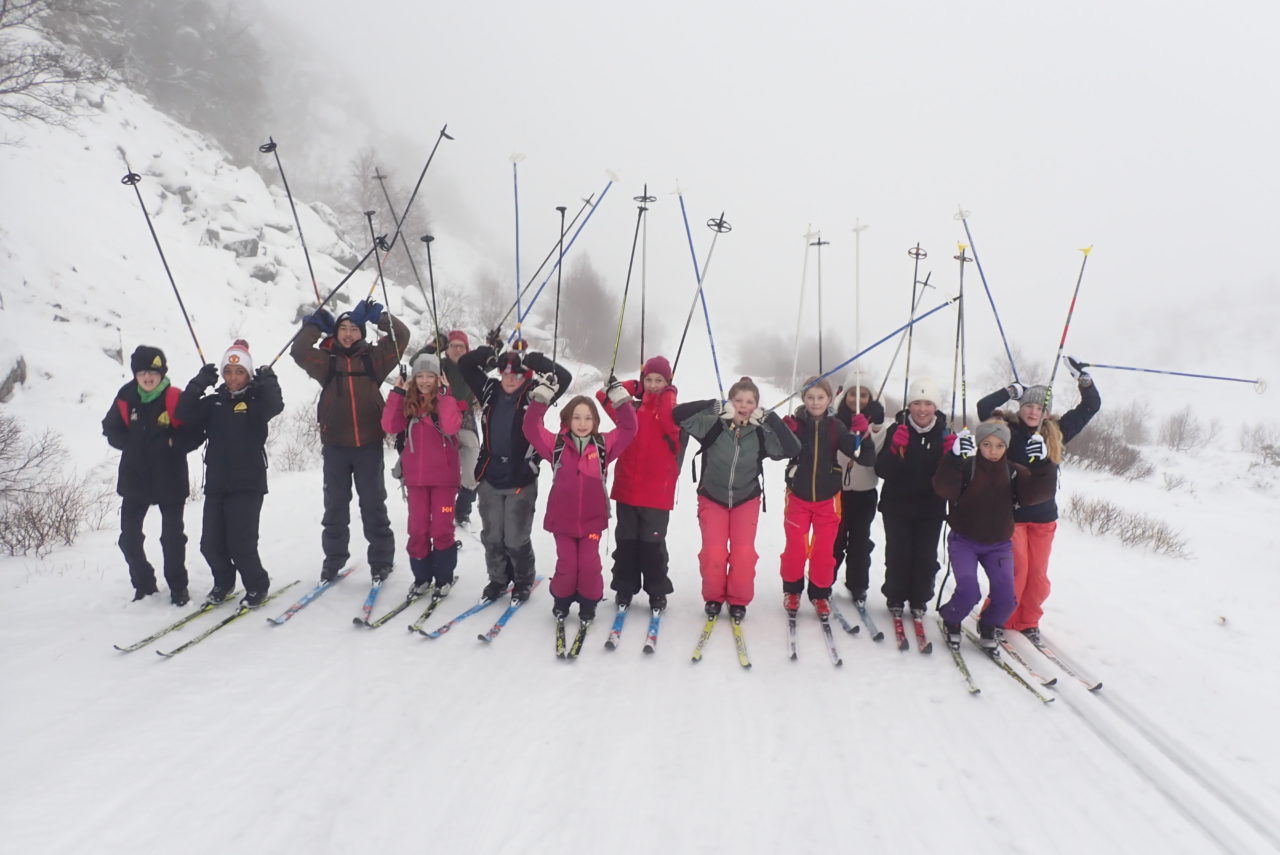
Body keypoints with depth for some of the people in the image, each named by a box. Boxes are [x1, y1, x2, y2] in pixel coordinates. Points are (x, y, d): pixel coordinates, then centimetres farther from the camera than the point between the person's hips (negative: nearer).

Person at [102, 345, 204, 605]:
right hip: (135, 479, 4)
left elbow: (195, 434, -9)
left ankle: (178, 587, 19)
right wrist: (131, 445, -2)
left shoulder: (175, 399, -12)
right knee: (129, 538, 9)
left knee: (172, 537, 4)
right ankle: (143, 584, 27)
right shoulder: (126, 398, -1)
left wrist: (172, 444, -19)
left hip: (169, 480, -4)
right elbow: (110, 428, 11)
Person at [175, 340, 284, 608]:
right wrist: (199, 384, -7)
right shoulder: (214, 402, 11)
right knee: (211, 544, 7)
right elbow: (185, 414, -3)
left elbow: (275, 406, -21)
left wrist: (268, 381, -15)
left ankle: (257, 585, 15)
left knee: (241, 543, -8)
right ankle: (223, 581, 33)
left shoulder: (256, 401, 0)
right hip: (216, 483, 5)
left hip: (248, 484, -4)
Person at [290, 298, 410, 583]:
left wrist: (377, 316, -3)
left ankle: (381, 560, 14)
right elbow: (298, 352, -3)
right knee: (335, 505, 11)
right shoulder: (326, 360, 8)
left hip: (369, 443, -1)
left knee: (373, 504, 5)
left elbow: (401, 336, 0)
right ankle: (333, 559, 22)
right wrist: (313, 325, -1)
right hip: (335, 444, 2)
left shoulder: (373, 358, 5)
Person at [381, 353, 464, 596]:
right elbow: (390, 426, -8)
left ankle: (444, 577, 15)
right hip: (416, 476, 3)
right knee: (417, 528, 9)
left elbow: (451, 426, -23)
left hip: (443, 475, -3)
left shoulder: (448, 400, -4)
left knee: (442, 528, 2)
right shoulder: (408, 402, 6)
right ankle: (421, 576, 21)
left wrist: (444, 394, -20)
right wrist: (397, 393, -9)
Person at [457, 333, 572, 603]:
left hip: (521, 479, -4)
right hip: (490, 478, 4)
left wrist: (533, 360, -17)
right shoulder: (490, 391, 6)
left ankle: (523, 581, 25)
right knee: (491, 536, 13)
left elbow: (564, 378, -15)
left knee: (516, 539, 4)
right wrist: (488, 351, -2)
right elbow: (464, 365, 10)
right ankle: (498, 579, 33)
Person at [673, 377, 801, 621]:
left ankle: (739, 600, 17)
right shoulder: (713, 425, -18)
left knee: (744, 553, -6)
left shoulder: (762, 434, -13)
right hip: (712, 498, -1)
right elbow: (678, 415, -25)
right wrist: (713, 406, -36)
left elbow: (792, 449, -23)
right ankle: (713, 597, 18)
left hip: (746, 500, 1)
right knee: (713, 553, -8)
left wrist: (770, 418, -29)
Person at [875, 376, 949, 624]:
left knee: (925, 557, 4)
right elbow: (882, 470, -13)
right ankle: (895, 599, 19)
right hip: (897, 506, -1)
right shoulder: (898, 430, -7)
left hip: (931, 508, 1)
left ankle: (919, 601, 22)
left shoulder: (944, 433, -2)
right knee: (898, 555, 0)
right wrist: (895, 449, -29)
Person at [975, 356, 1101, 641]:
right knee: (1015, 570, -8)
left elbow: (1091, 406, 13)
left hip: (1044, 516, 4)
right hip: (1010, 513, -4)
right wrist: (1012, 390, -17)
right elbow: (984, 407, -19)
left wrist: (1081, 377, 2)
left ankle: (1028, 621, 24)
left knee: (1038, 575, 8)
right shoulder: (1008, 430, -5)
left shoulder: (1056, 433, 6)